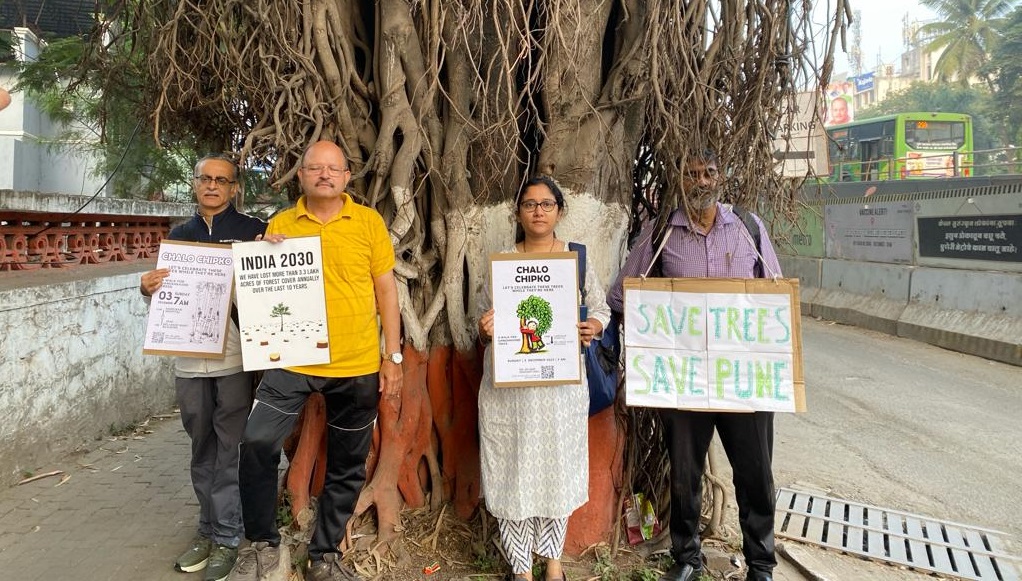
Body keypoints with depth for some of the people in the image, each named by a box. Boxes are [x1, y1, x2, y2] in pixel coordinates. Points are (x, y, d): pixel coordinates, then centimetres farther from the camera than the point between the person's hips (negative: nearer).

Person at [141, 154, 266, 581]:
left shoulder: (253, 231, 0)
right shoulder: (179, 235, 13)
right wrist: (149, 289, -3)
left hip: (235, 358, -4)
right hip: (189, 359, 4)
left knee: (229, 450, 2)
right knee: (202, 450, 14)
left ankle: (226, 537, 15)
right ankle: (208, 529, 28)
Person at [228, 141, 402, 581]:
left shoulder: (369, 222, 0)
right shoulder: (280, 225, 4)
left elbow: (386, 289, 2)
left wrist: (393, 355, -2)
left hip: (357, 366, 0)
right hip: (294, 361, 1)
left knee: (346, 468, 10)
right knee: (257, 442, -12)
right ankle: (264, 545, 11)